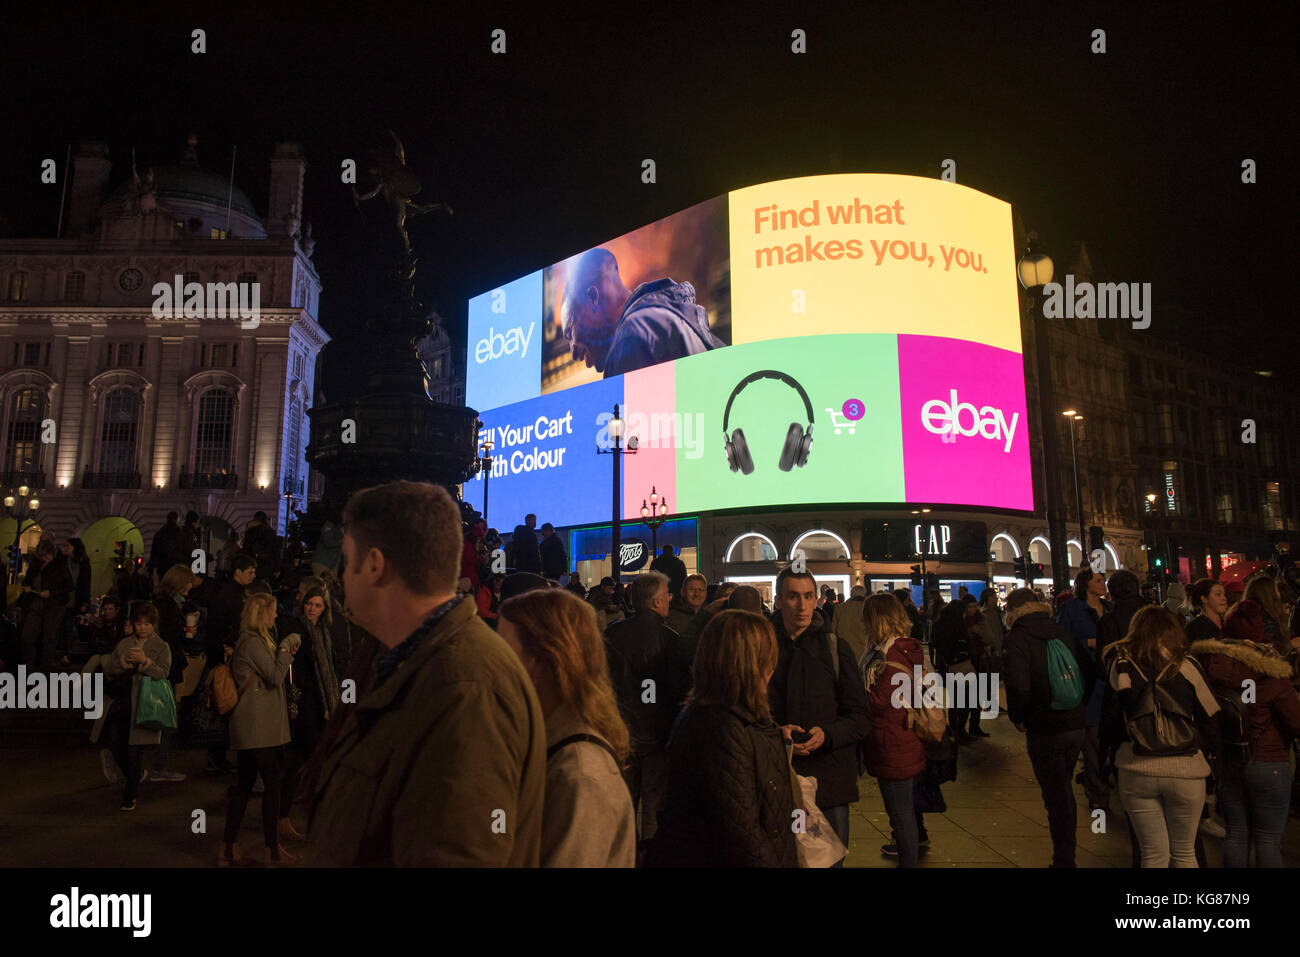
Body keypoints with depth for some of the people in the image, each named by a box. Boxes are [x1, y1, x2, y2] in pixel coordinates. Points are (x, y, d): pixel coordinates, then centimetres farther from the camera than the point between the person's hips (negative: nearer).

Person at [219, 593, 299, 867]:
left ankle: (229, 848, 19)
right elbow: (275, 677, -16)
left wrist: (286, 655, 7)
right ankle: (272, 849, 5)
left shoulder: (254, 641, 17)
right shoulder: (253, 642, -15)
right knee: (273, 782, -3)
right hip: (259, 727, -10)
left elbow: (271, 676, 19)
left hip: (250, 727, 10)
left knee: (244, 784, 13)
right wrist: (286, 646, -9)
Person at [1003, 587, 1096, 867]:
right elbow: (1090, 673, 7)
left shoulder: (1017, 639, -12)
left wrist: (1017, 718, -6)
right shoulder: (1064, 633, 4)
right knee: (1064, 790, 22)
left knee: (1055, 797, 6)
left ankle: (1064, 859, 16)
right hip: (1076, 726, 6)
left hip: (1044, 730, -6)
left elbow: (1018, 685, -22)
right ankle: (1067, 853, 34)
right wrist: (1078, 706, 15)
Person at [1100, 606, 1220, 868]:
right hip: (1185, 770, 0)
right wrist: (1211, 752, 16)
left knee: (1153, 855, 11)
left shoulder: (1120, 665, -5)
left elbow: (1110, 715, -1)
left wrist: (1110, 749, 12)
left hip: (1136, 772, 0)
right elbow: (1209, 716, 0)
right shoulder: (1186, 666, -7)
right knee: (1185, 853, 17)